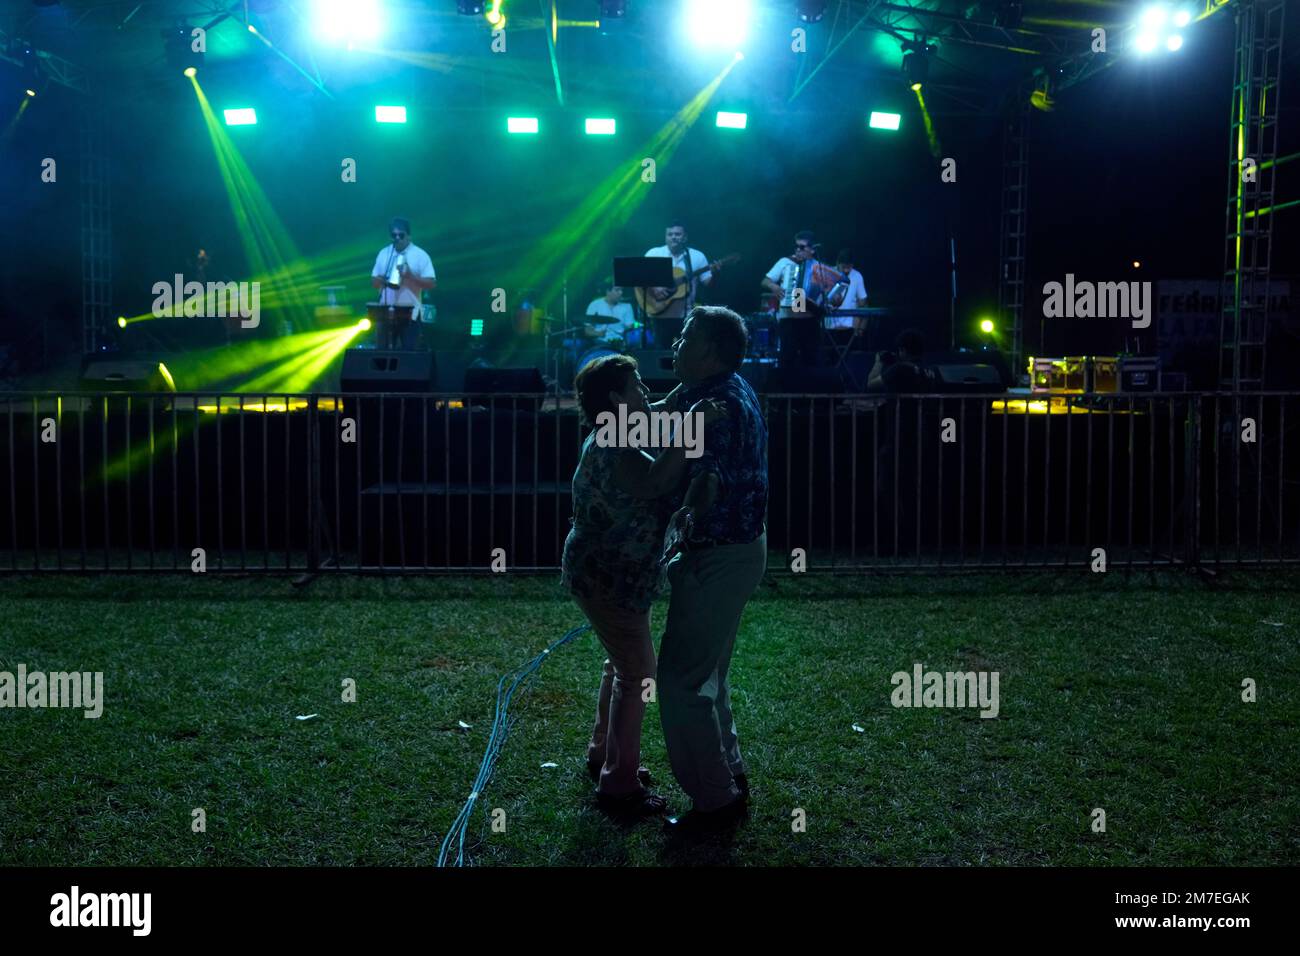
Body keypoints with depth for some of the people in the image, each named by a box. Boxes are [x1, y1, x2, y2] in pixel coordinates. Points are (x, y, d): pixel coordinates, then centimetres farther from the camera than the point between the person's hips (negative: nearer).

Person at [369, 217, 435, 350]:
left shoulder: (420, 255, -2)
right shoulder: (384, 253, 10)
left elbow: (432, 283, -8)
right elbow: (373, 281, 14)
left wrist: (410, 276, -20)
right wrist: (381, 280, -9)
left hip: (409, 312, -3)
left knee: (410, 352, -3)